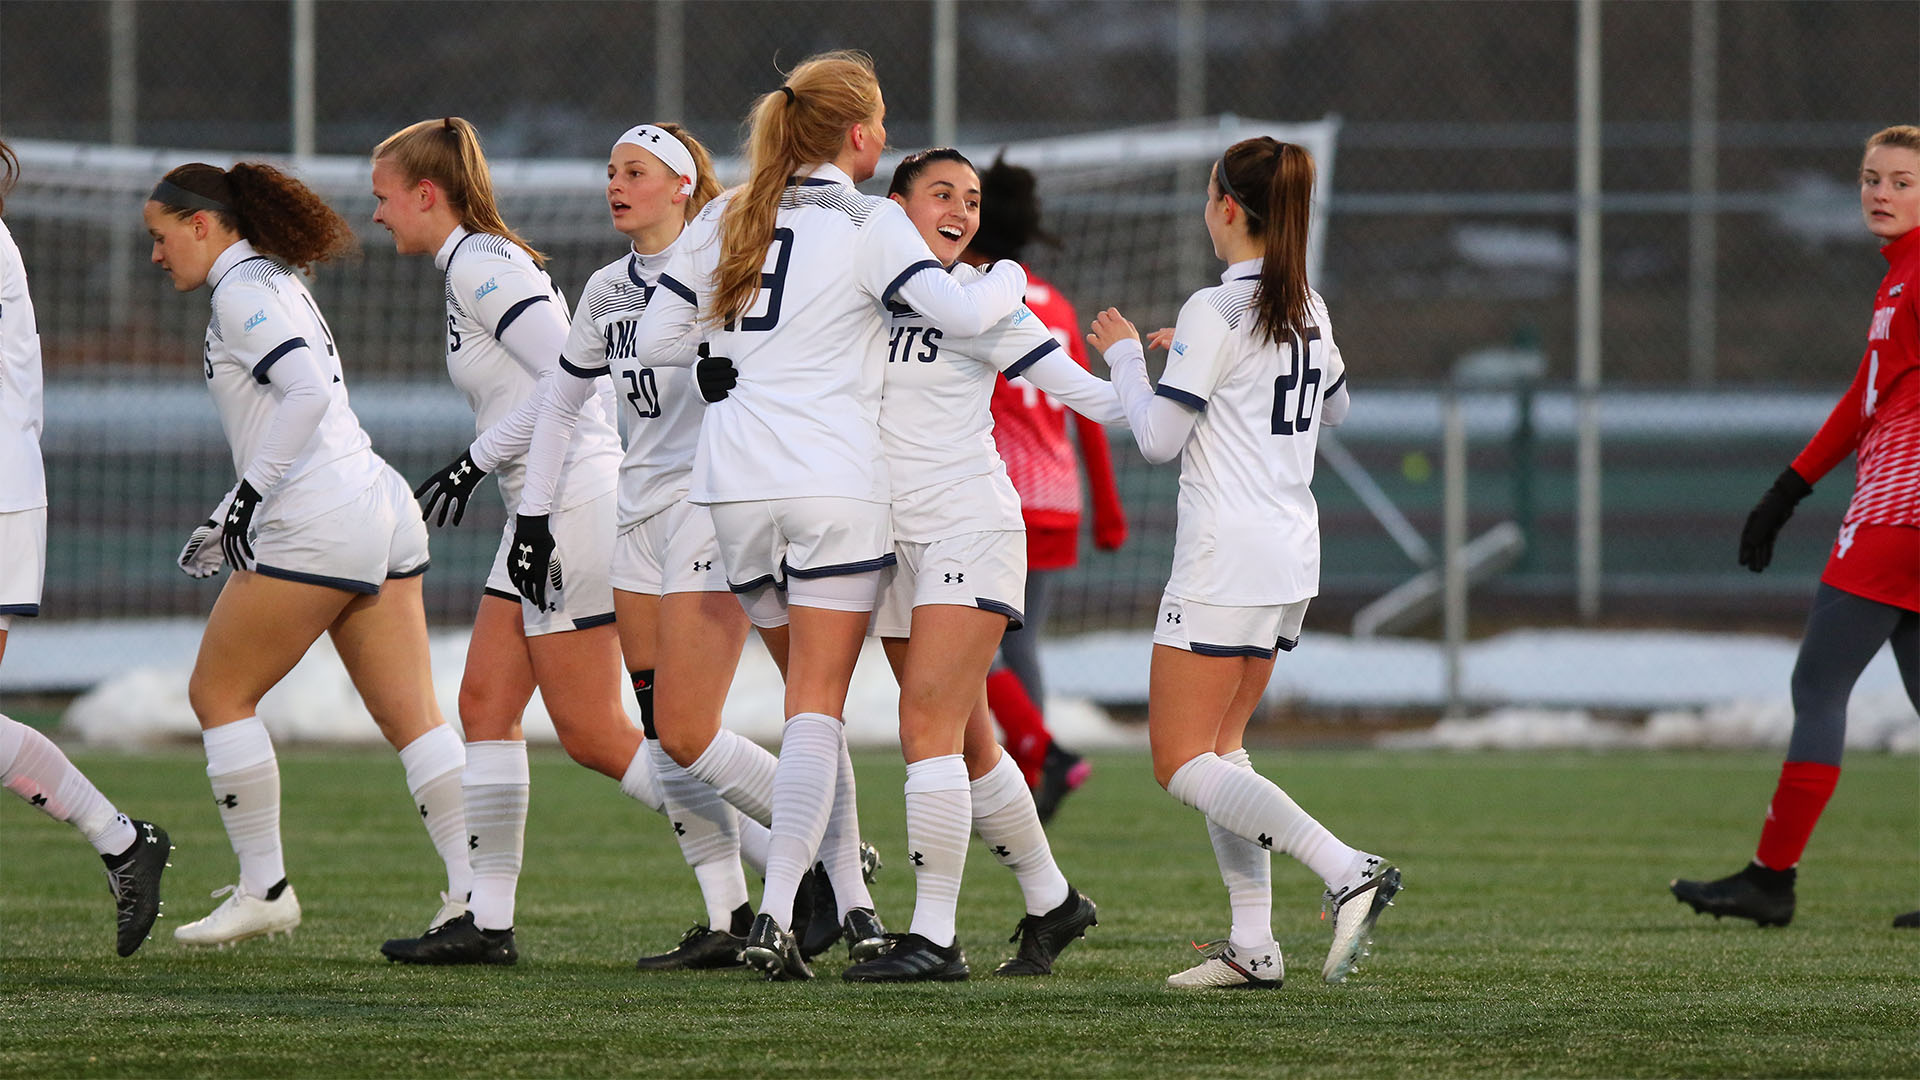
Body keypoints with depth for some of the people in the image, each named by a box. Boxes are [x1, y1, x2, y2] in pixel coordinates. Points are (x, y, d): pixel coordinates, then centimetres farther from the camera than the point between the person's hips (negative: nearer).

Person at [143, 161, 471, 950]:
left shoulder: (242, 292, -7)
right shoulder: (277, 283, 22)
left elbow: (308, 391, -20)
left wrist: (250, 493, -17)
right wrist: (234, 513, 26)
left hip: (319, 524, -9)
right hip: (382, 511, 9)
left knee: (218, 694, 4)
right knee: (410, 717, 3)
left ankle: (264, 889, 4)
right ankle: (473, 891, -6)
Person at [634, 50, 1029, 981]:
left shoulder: (728, 218, 10)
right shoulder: (868, 223, -4)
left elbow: (656, 338, 12)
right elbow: (963, 313, -12)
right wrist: (1009, 277, 9)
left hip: (736, 485, 5)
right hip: (837, 479, -5)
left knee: (815, 691, 16)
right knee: (818, 704, -3)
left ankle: (851, 898, 14)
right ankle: (776, 913, -15)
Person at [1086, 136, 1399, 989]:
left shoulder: (1216, 312, -14)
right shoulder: (1307, 310, 10)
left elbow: (1158, 437, -13)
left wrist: (1124, 354, 4)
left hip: (1227, 558, -9)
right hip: (1293, 549, 9)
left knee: (1182, 763, -7)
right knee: (1219, 744, 16)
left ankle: (1345, 870, -24)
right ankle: (1253, 945, 8)